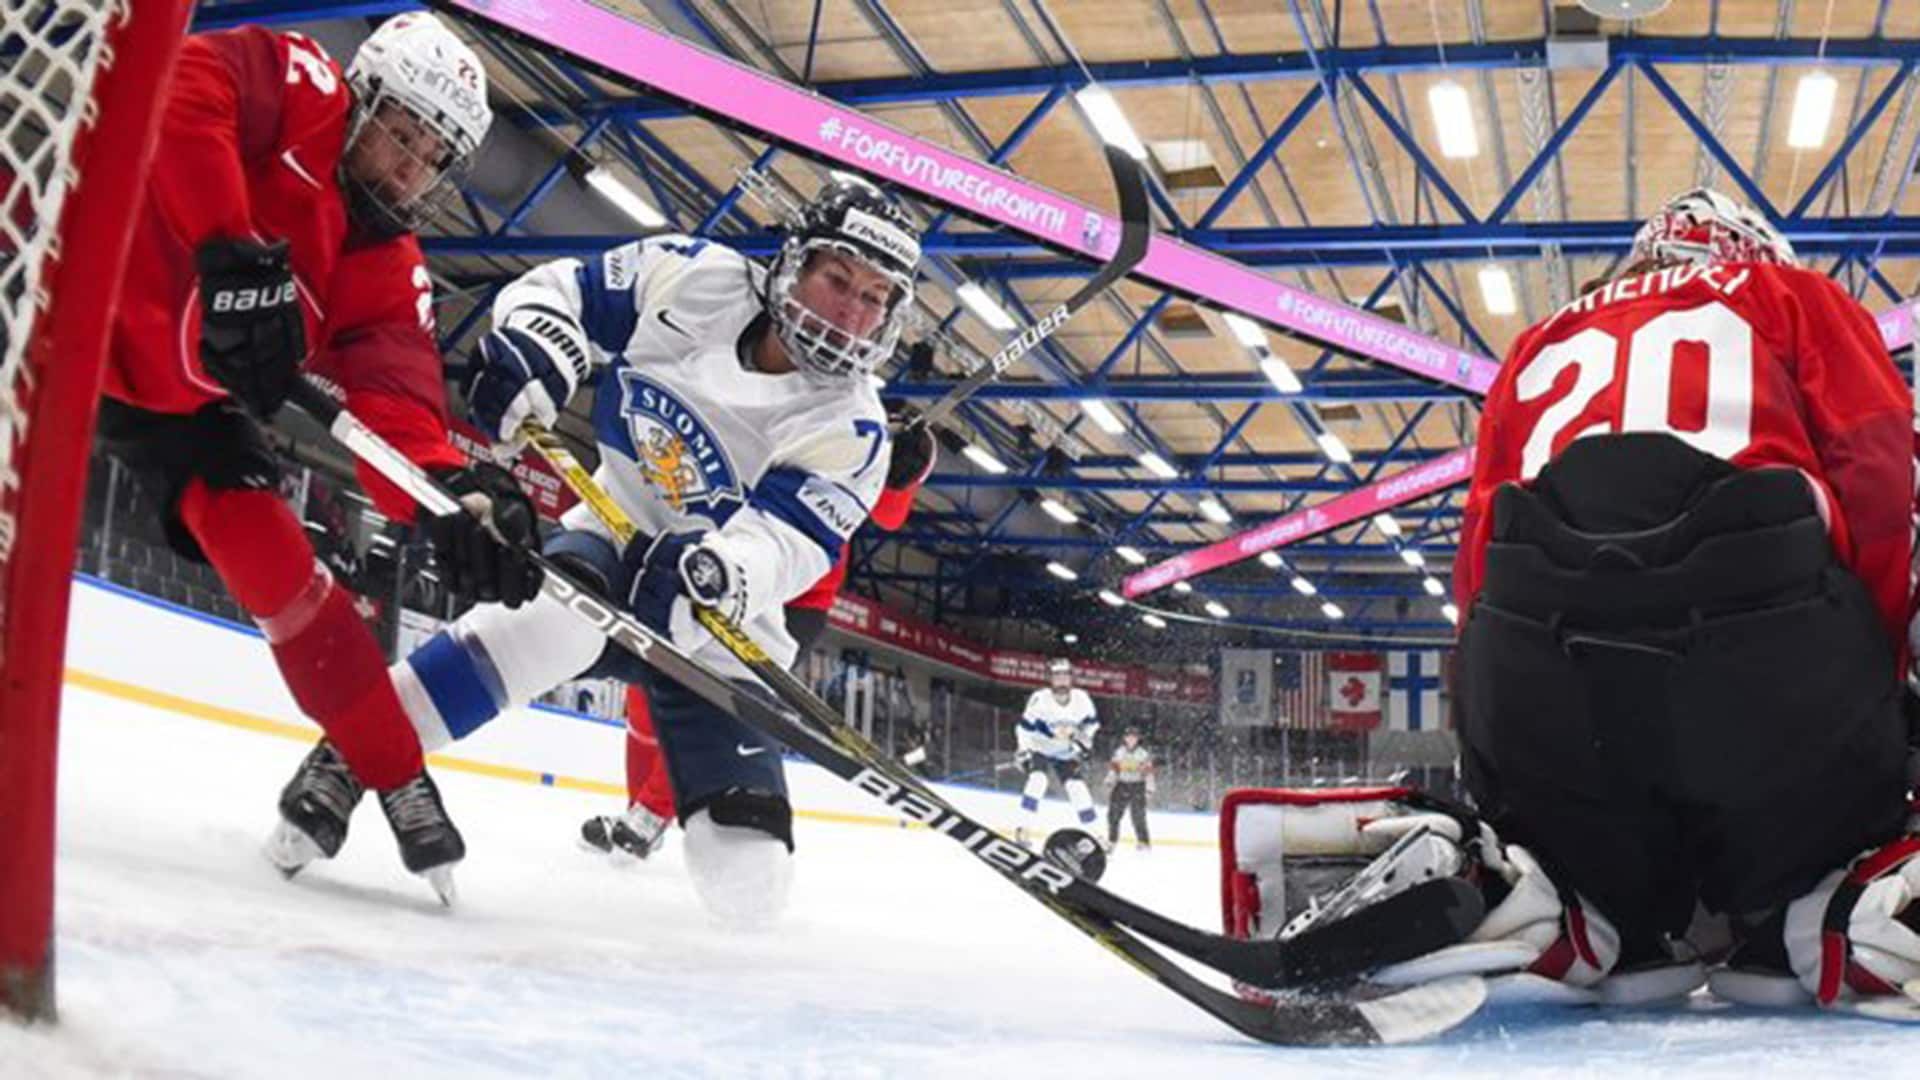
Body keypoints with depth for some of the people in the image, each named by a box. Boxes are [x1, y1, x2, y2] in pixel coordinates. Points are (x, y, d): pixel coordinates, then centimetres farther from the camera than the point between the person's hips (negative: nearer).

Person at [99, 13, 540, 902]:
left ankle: (384, 768, 10)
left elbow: (392, 396, -18)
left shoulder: (388, 269, -3)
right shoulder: (296, 86, -14)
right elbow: (177, 94, -34)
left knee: (279, 566, -2)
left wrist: (453, 488, -39)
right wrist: (234, 252, -43)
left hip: (186, 395, 4)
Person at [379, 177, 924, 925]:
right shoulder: (691, 279, -10)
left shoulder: (850, 429, -15)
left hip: (722, 626, 1)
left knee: (747, 883, -7)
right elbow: (560, 290, -1)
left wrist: (723, 572, -51)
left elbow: (784, 542, -28)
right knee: (554, 617, -40)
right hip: (613, 538, 0)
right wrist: (534, 349, -25)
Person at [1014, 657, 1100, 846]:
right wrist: (1022, 750, -25)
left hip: (1065, 754, 4)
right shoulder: (1040, 699, -25)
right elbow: (1025, 726, -20)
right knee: (1037, 780, -29)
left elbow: (1091, 722, 6)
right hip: (1040, 749, -3)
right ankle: (1024, 827, -26)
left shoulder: (1081, 698, -13)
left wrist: (1084, 738, -3)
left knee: (1077, 787, -7)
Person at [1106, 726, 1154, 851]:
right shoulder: (1119, 751, 7)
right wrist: (1110, 778, -7)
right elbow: (1113, 766, 8)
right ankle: (1112, 839, 15)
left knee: (1138, 815, -8)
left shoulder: (1143, 753, -2)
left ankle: (1144, 841, 0)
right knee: (1114, 811, 1)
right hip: (1122, 785, 3)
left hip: (1137, 786, -3)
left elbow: (1148, 770, -2)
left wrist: (1149, 786, -7)